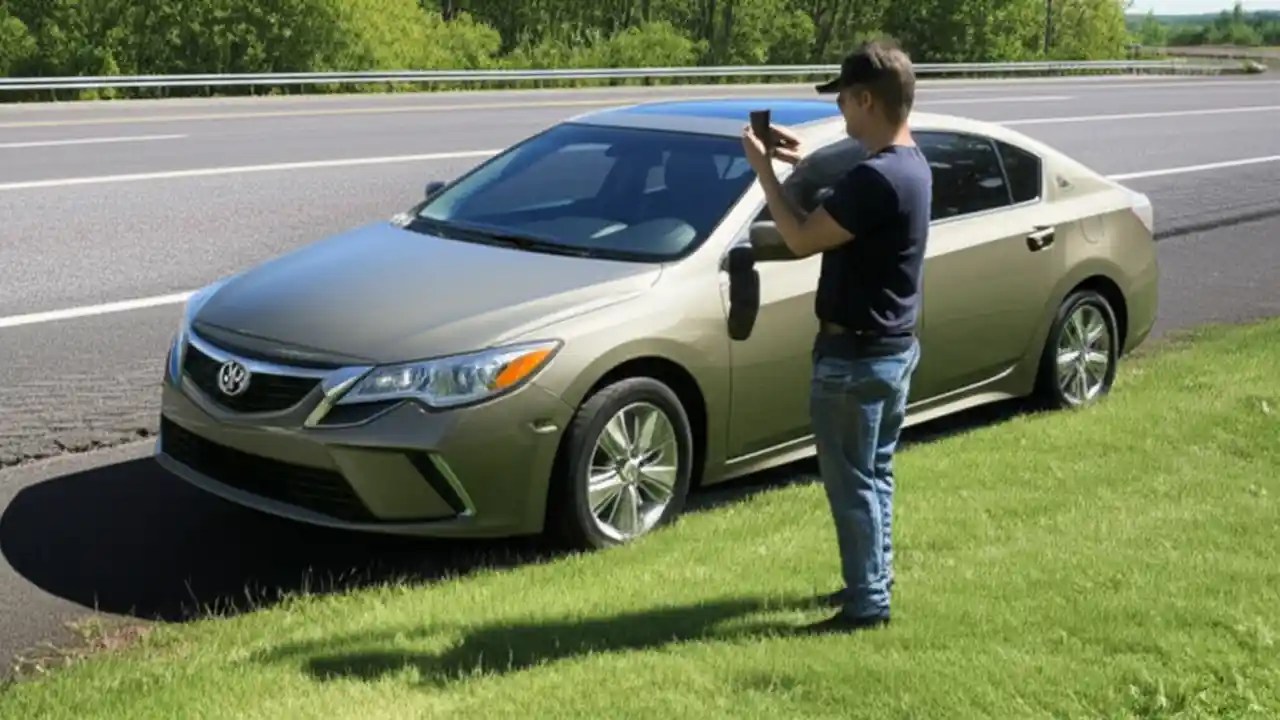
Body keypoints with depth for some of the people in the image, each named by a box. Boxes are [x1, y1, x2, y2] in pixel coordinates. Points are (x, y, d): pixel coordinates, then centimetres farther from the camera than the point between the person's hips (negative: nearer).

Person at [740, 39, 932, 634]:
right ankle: (873, 581, 33)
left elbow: (802, 239, -19)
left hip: (856, 355, -10)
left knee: (851, 482, 2)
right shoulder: (910, 166, 6)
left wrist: (764, 168, -10)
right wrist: (803, 163, 16)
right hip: (894, 346, 10)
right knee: (874, 474, 20)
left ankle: (867, 604, 12)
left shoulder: (876, 176, -26)